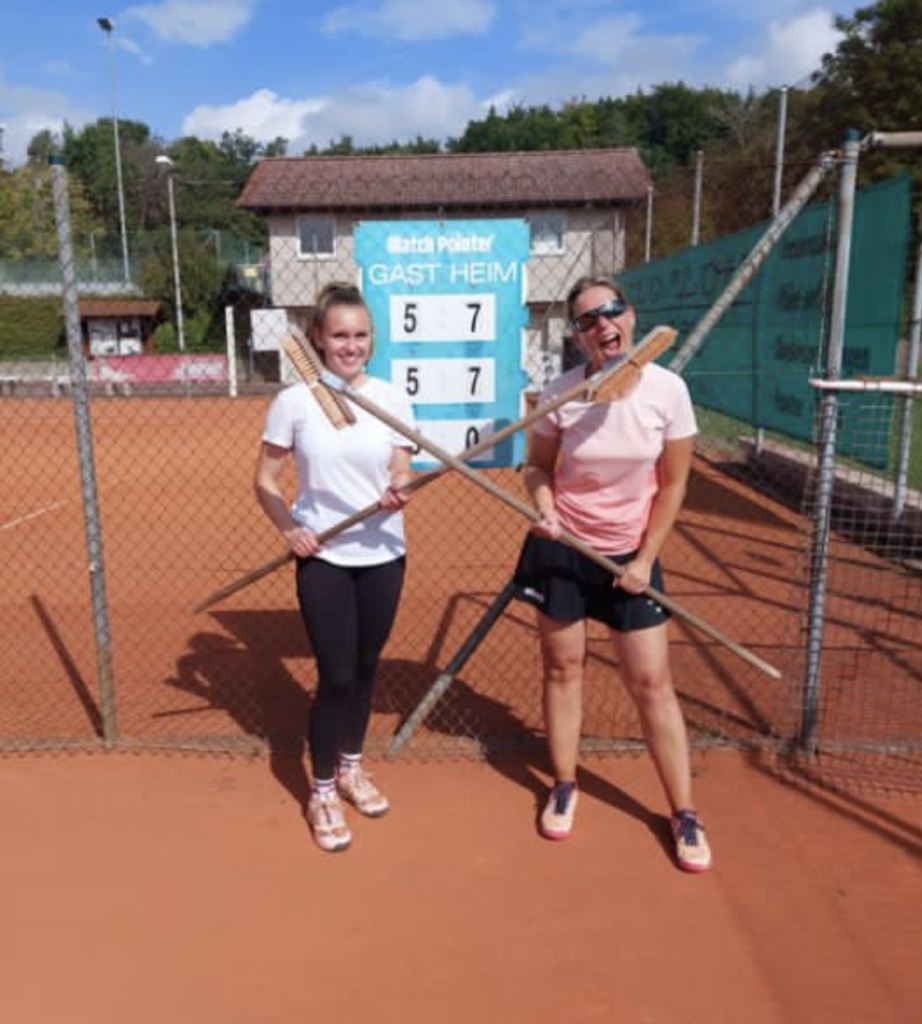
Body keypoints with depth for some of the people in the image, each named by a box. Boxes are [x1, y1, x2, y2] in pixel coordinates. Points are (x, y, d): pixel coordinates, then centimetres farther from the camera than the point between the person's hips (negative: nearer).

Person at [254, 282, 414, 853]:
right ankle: (322, 793, 22)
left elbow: (402, 476, -1)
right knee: (336, 676, -1)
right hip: (323, 558, -3)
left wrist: (398, 495, -23)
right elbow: (266, 481, -2)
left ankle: (352, 768, 39)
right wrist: (289, 527, -18)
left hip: (383, 555, 3)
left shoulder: (393, 400, -3)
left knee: (366, 667, 16)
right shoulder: (294, 402, -8)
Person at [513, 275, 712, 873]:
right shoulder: (561, 392, -11)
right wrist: (544, 506, -19)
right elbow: (538, 466, 2)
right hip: (561, 549, 1)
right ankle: (565, 787, 31)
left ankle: (684, 813, 19)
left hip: (630, 553, 0)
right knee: (562, 668, 10)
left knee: (652, 682, 2)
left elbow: (673, 485, -5)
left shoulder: (668, 389, -11)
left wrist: (645, 559, -7)